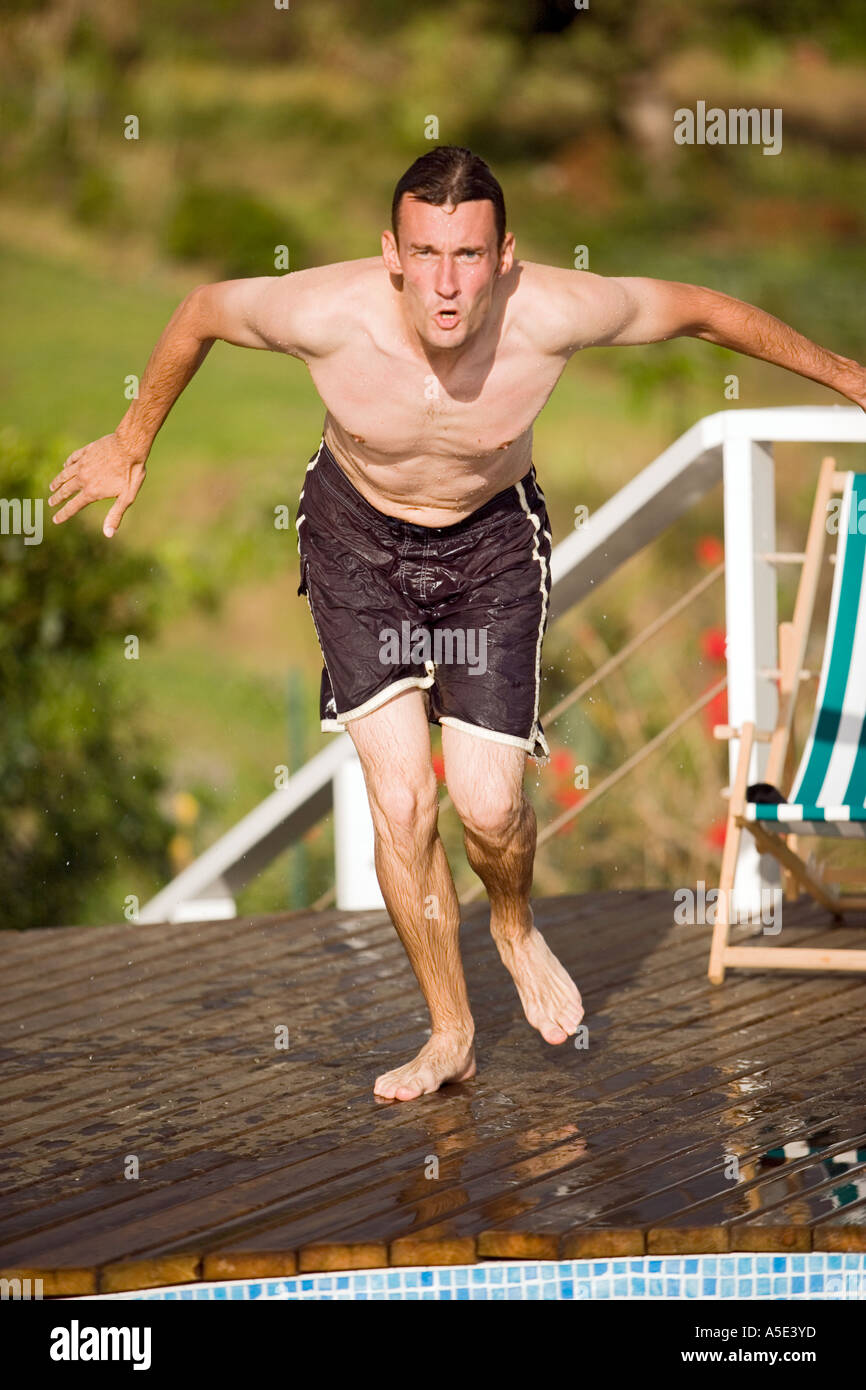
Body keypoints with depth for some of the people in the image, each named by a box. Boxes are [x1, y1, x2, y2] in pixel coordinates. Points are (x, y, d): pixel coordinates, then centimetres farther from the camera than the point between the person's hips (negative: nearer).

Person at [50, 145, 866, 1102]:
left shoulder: (552, 314, -31)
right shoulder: (327, 314, -31)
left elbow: (700, 309, -13)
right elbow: (202, 310, -9)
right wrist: (131, 442, 5)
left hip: (493, 539, 0)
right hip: (357, 533, 0)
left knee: (488, 807, -8)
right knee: (399, 800, -7)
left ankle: (515, 927, 28)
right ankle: (450, 1035, 11)